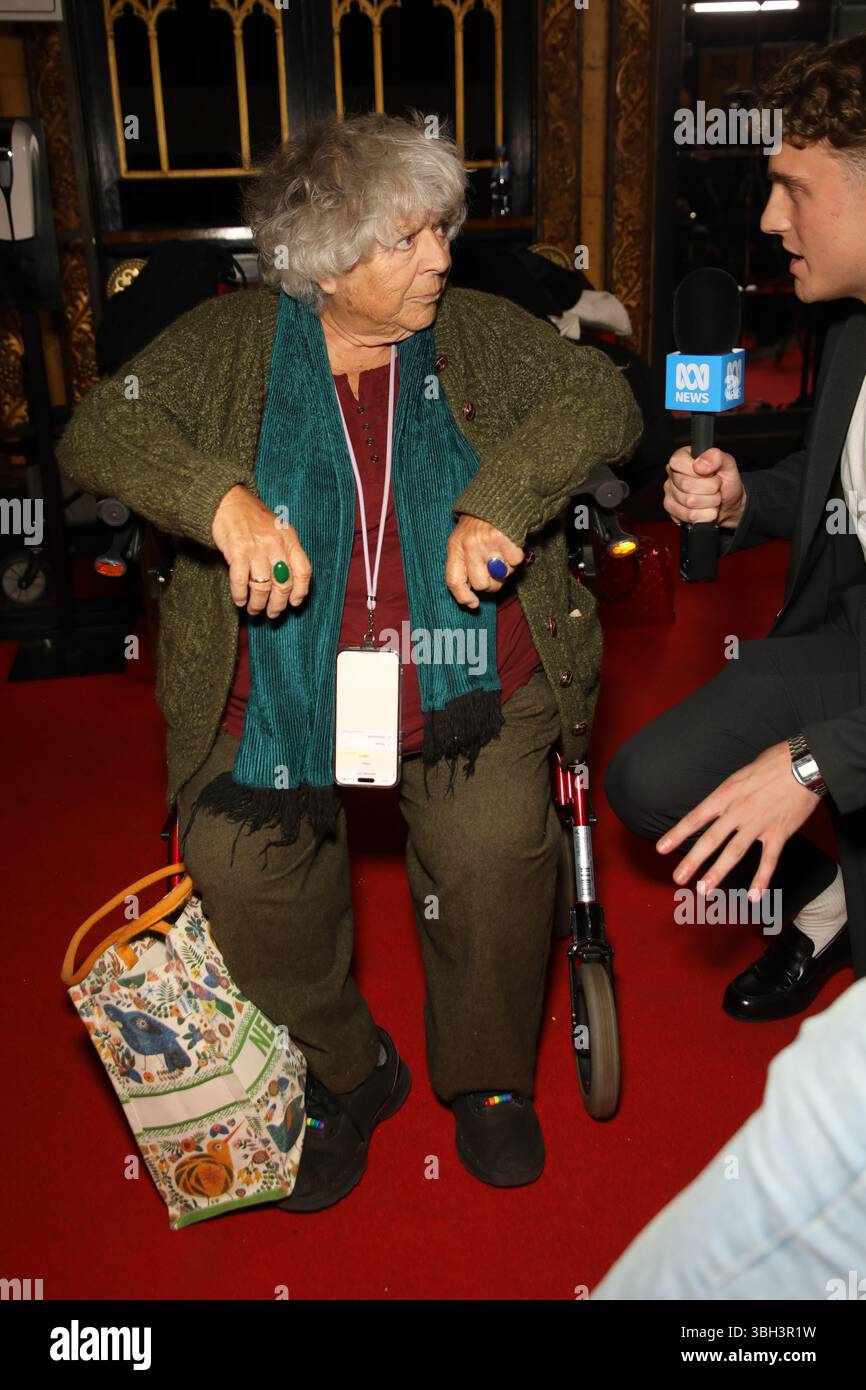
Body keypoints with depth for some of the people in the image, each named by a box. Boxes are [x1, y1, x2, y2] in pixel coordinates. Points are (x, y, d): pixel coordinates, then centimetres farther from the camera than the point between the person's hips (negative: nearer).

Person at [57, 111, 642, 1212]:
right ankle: (343, 1074, 16)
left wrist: (496, 504, -20)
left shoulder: (480, 332, 9)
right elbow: (97, 432, -3)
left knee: (495, 853, -20)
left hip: (465, 678, 0)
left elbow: (602, 400, -2)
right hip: (279, 691, 1)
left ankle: (487, 1079, 13)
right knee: (239, 870, -16)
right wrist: (224, 501, -23)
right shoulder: (230, 343, 6)